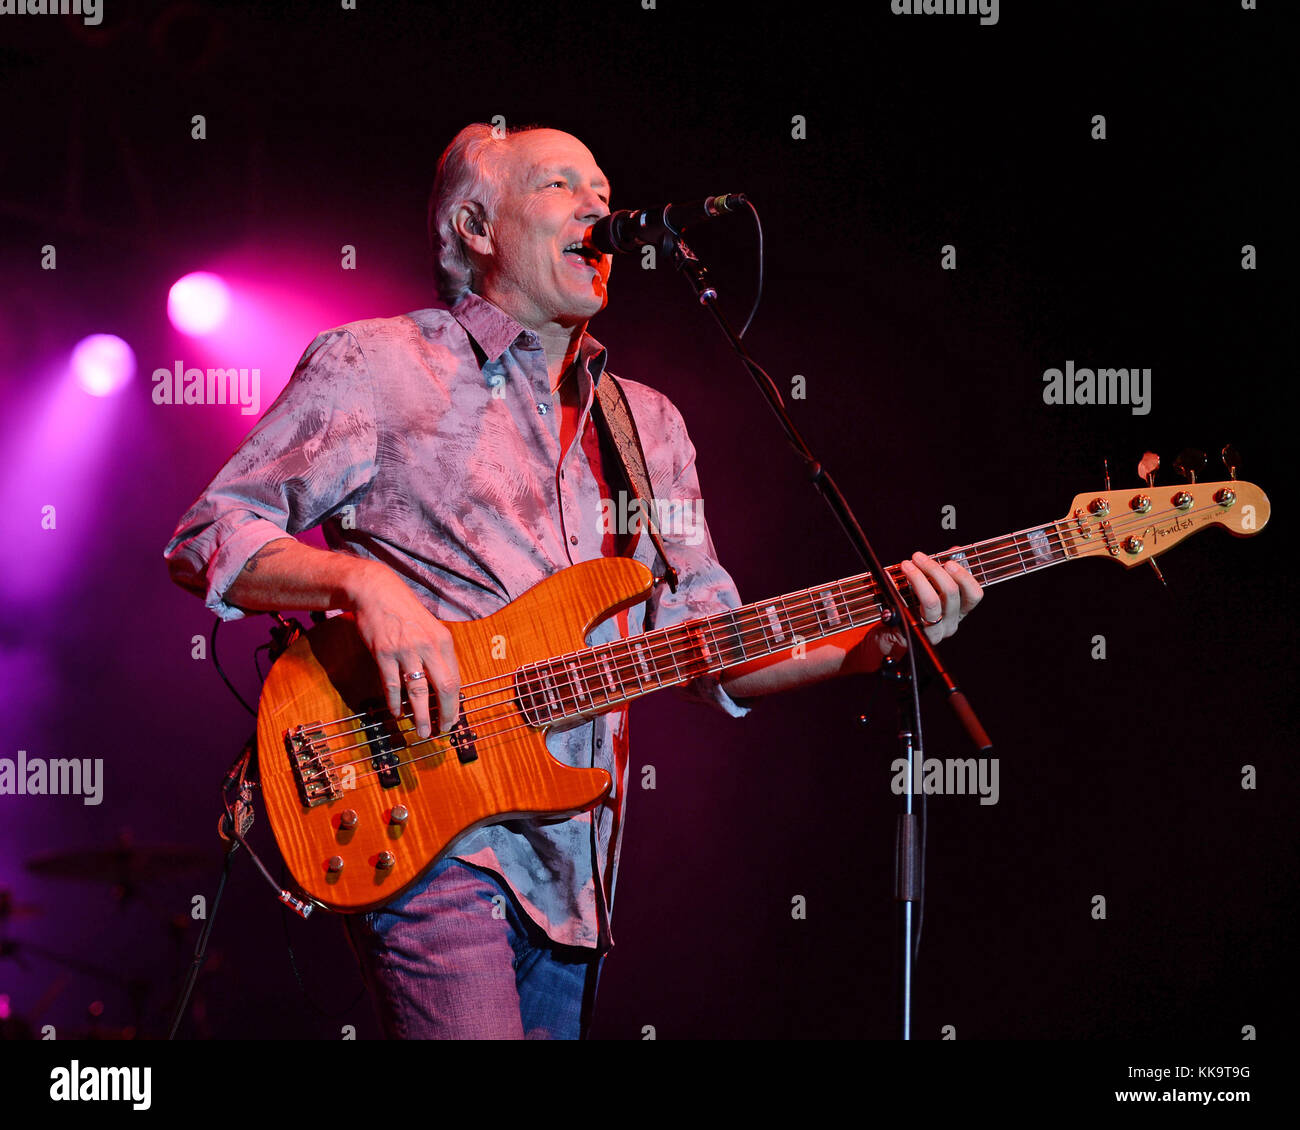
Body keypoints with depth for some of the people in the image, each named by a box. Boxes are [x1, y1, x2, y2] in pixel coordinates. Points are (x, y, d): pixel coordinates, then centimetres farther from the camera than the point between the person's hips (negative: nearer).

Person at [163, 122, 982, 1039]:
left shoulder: (648, 424, 20)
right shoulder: (375, 367, 3)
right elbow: (207, 537, -1)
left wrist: (871, 644, -2)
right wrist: (363, 580, -18)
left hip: (570, 864, 6)